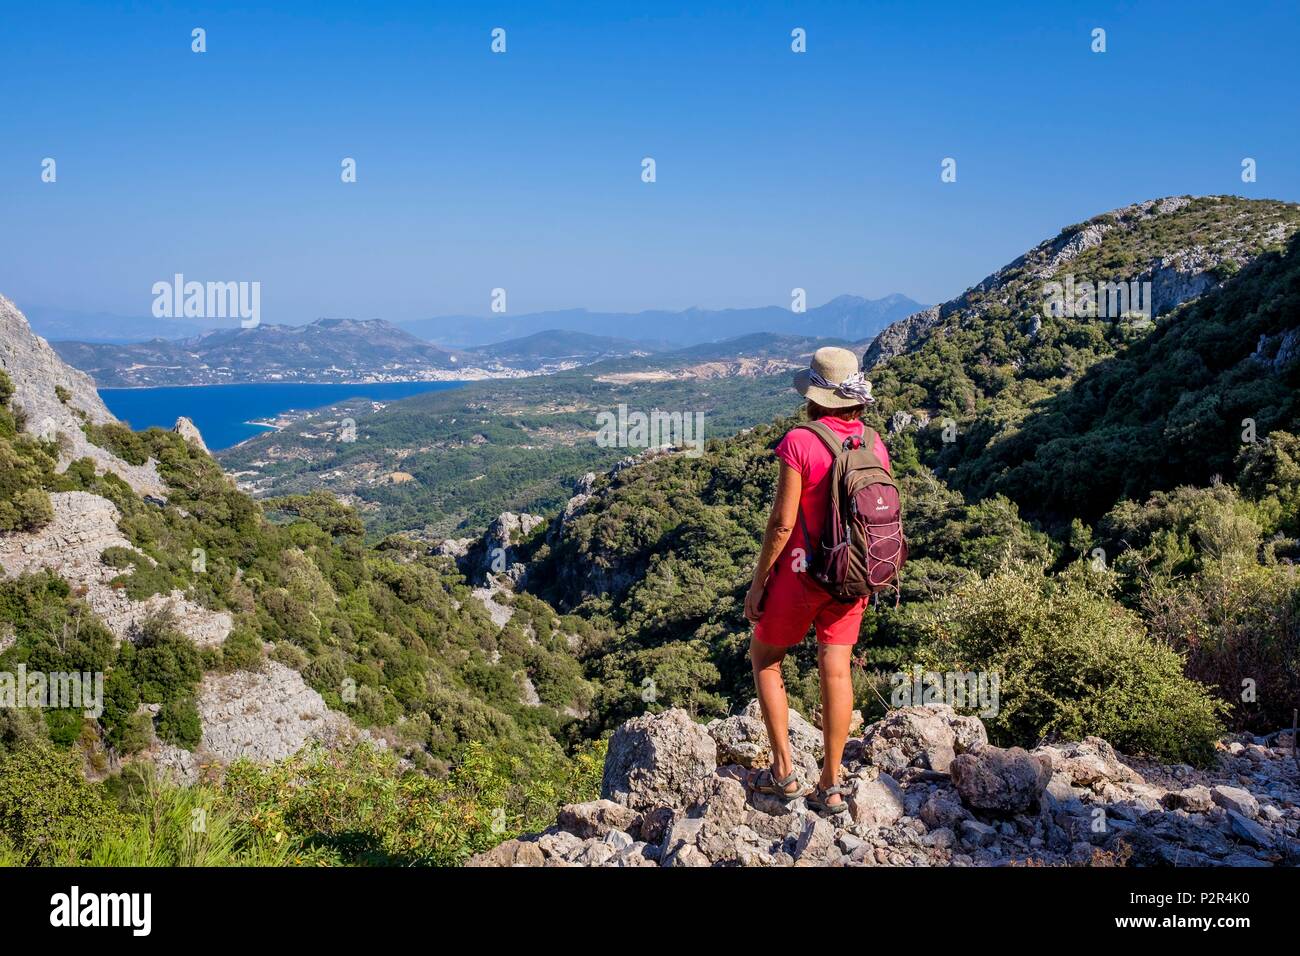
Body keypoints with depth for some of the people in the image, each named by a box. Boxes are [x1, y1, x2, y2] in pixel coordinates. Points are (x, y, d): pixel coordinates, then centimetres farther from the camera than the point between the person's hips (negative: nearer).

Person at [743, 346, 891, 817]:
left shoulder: (800, 442, -18)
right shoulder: (874, 443, 0)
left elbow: (783, 522, -18)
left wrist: (758, 581, -8)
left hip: (802, 571, -5)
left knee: (764, 657, 15)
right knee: (836, 670, 10)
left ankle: (783, 770, 14)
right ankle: (830, 786, 16)